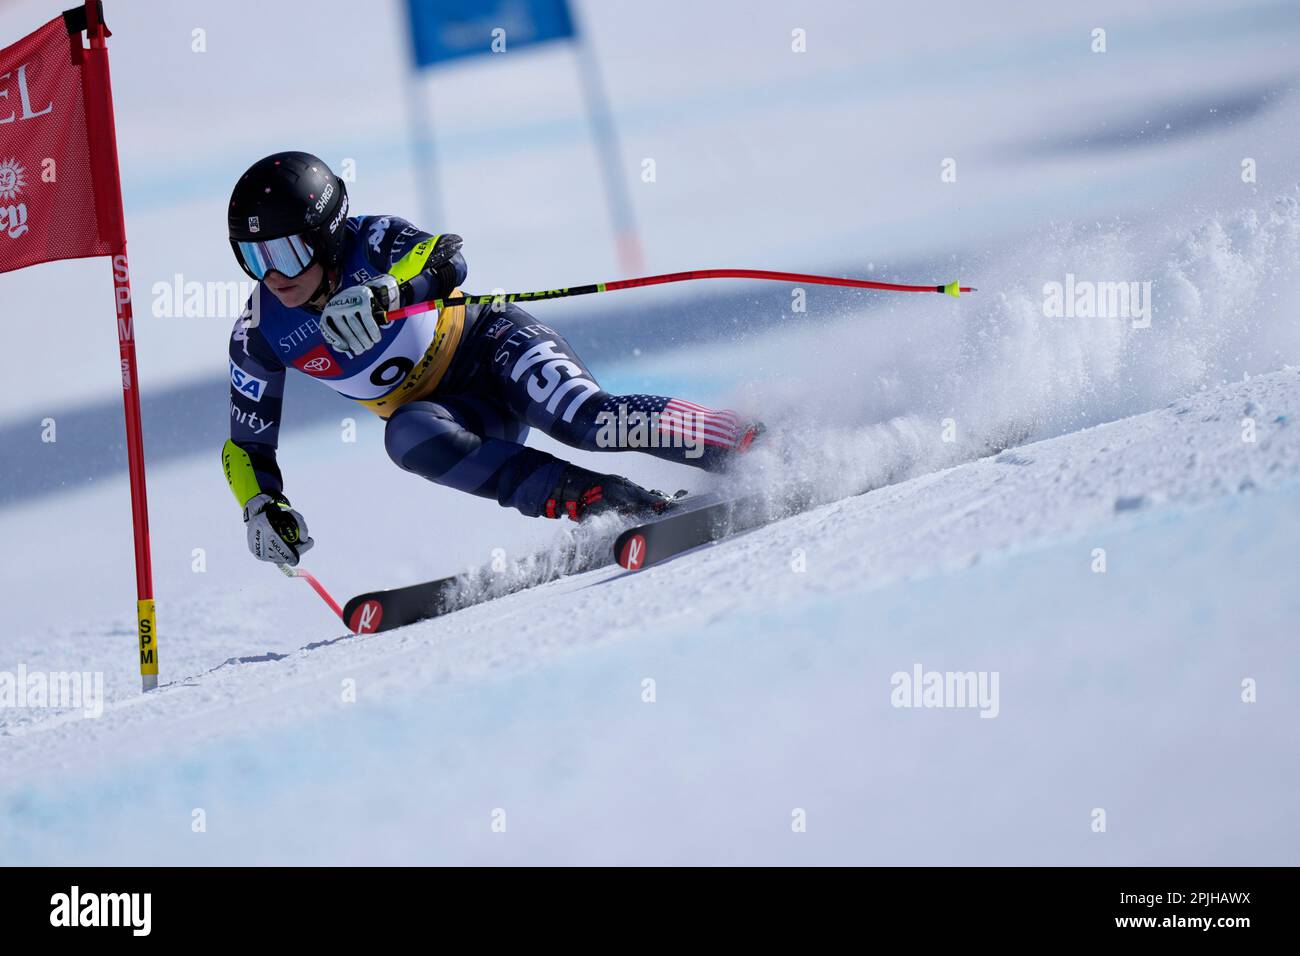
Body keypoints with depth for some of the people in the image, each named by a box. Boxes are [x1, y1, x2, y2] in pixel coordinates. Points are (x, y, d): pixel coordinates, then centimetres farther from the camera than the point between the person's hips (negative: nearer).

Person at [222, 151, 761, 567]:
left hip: (490, 346, -3)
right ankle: (593, 499, -37)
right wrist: (261, 507, -18)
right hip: (452, 415, 3)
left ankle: (754, 446, -25)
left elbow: (446, 259, -37)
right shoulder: (260, 337, -7)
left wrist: (383, 292, -57)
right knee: (407, 437, -33)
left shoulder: (371, 241, -17)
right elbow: (247, 446, 2)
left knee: (585, 420, -32)